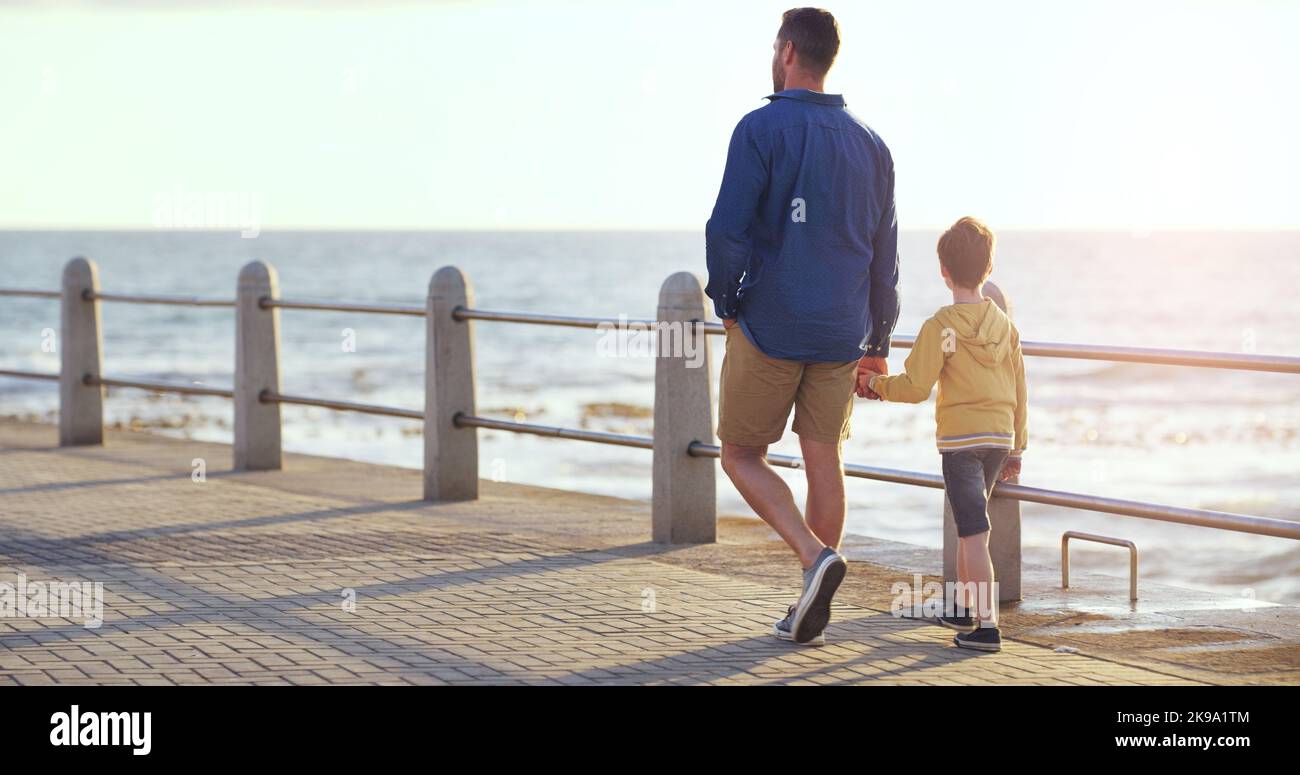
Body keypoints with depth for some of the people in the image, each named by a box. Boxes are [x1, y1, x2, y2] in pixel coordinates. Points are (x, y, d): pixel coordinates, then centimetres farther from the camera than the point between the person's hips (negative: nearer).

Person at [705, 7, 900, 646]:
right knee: (823, 460, 9)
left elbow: (727, 230, -16)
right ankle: (813, 609, 10)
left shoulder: (762, 130, -9)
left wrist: (726, 302, 0)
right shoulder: (870, 144, 8)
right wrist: (878, 342, 17)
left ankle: (815, 556, -14)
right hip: (840, 332, 5)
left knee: (742, 456, 7)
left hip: (768, 328, -5)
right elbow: (885, 254, 12)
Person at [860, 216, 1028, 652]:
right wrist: (1017, 447, 19)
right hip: (1000, 437, 6)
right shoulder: (1005, 325, 6)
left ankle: (987, 627, -11)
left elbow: (915, 387, -14)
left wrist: (876, 384, 4)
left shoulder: (941, 327, -12)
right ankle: (964, 607, 33)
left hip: (960, 440, -6)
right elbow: (1018, 391, 11)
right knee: (970, 525, 22)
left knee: (973, 534, -7)